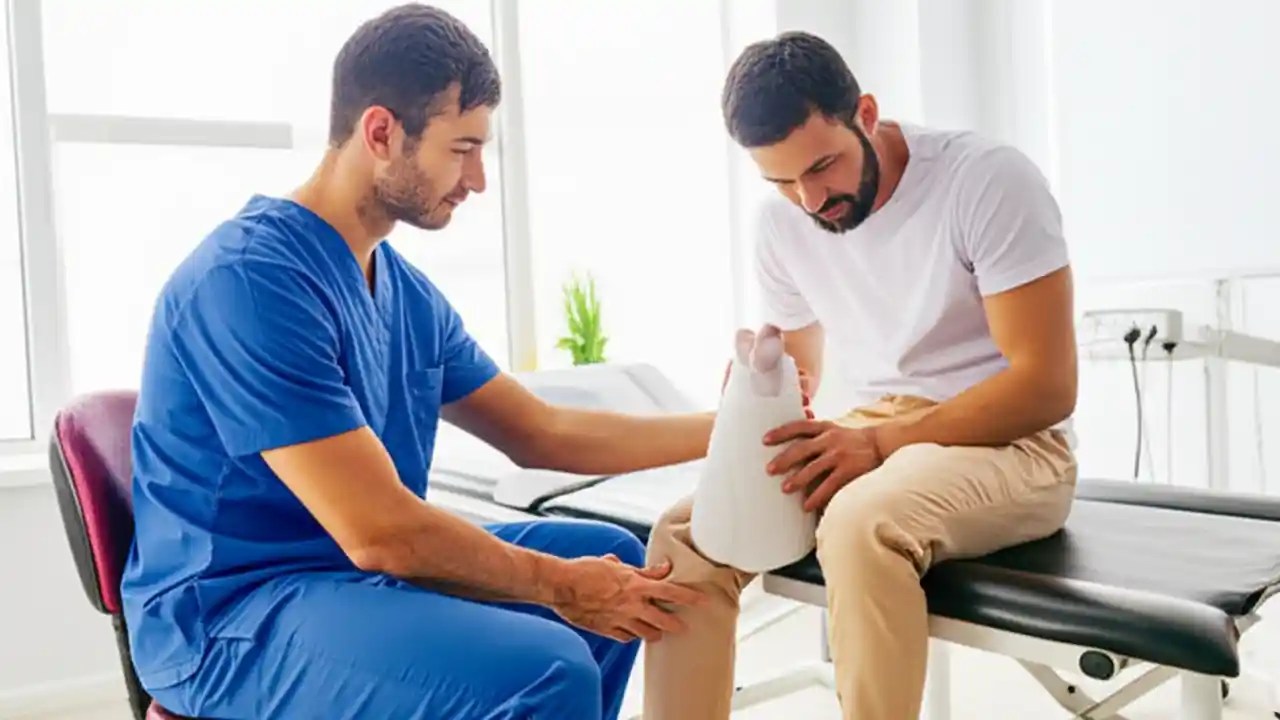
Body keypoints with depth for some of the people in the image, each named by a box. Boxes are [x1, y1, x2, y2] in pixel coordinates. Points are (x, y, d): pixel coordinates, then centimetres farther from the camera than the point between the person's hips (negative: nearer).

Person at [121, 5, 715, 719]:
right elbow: (378, 531, -25)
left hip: (355, 569, 9)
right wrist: (559, 584, -13)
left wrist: (719, 430, 6)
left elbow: (541, 433, 10)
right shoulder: (251, 277, -22)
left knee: (614, 555, 10)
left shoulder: (407, 291, 5)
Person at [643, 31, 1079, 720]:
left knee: (861, 524, -36)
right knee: (689, 531, -16)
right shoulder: (779, 224, 2)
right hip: (871, 439, 5)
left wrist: (879, 442, -27)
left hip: (1009, 445, -5)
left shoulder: (988, 180, -14)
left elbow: (1046, 386, -17)